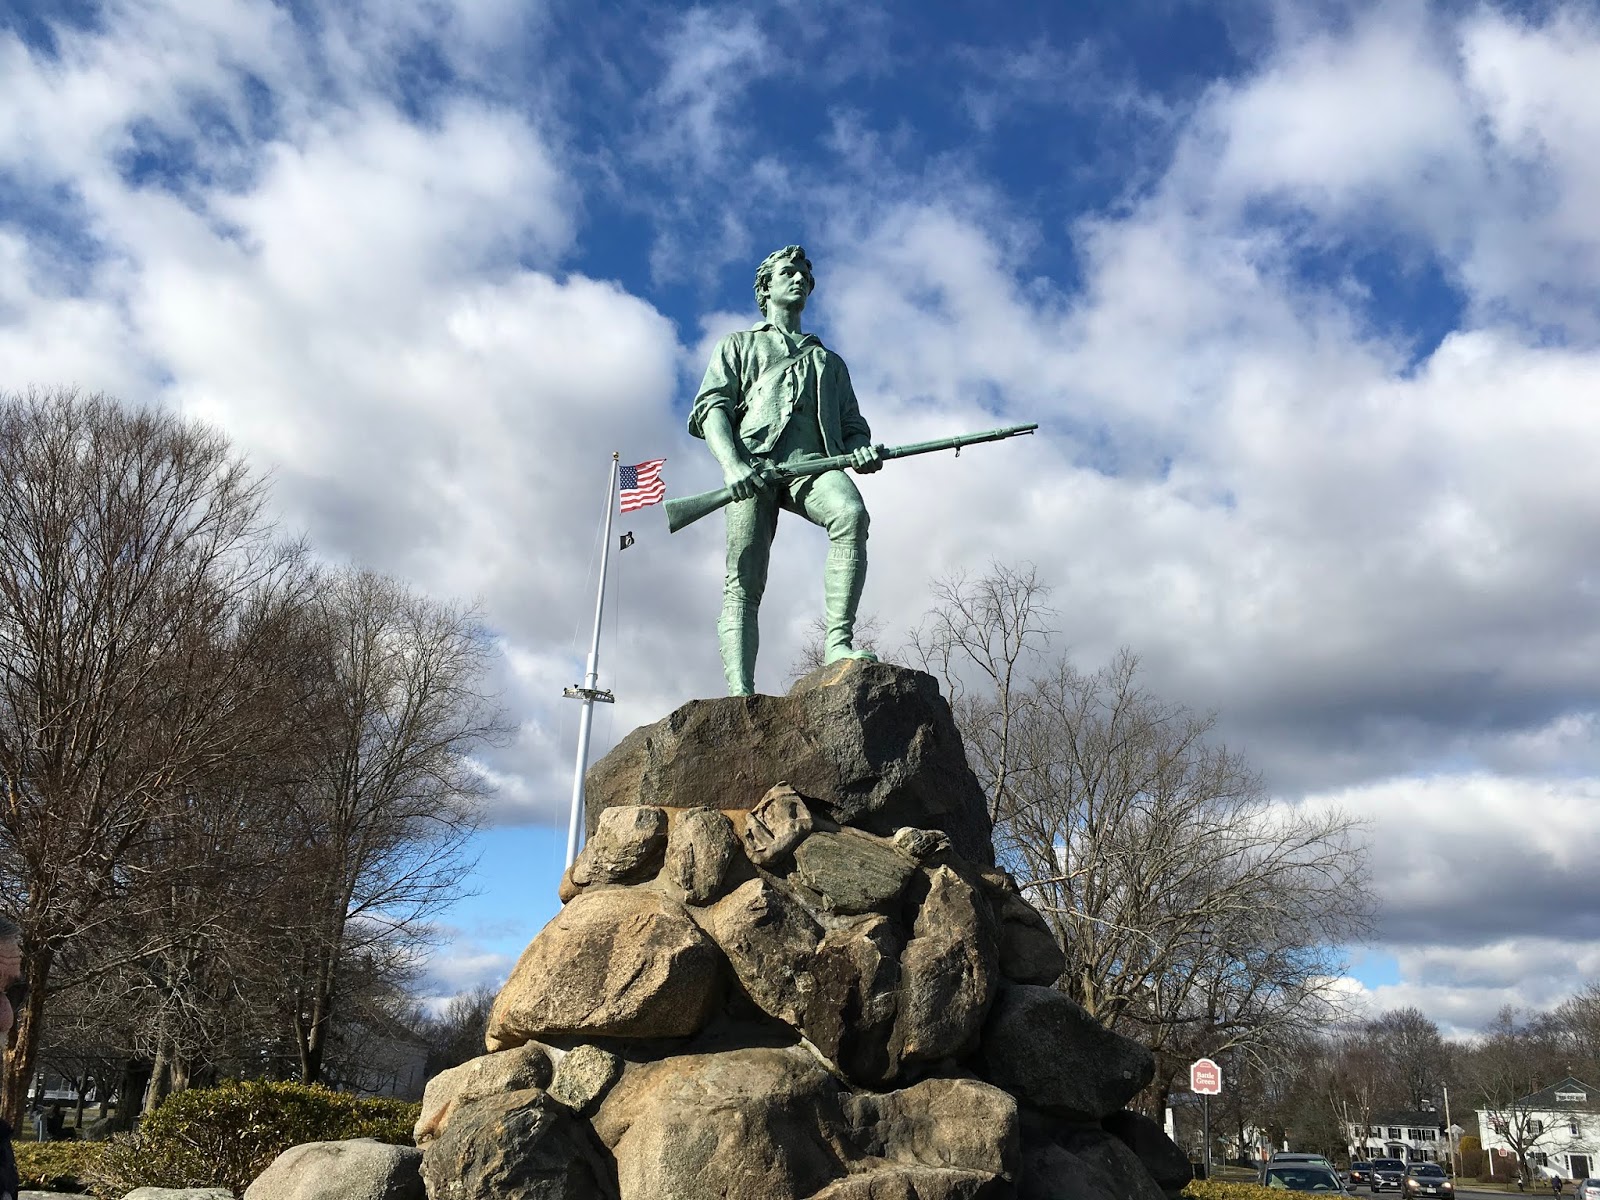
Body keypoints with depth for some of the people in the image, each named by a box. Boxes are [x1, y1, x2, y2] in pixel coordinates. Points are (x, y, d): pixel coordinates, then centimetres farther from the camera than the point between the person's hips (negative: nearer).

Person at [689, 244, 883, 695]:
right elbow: (710, 407, 11)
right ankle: (740, 696, -25)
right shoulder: (740, 344, 28)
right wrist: (732, 465, -10)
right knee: (743, 582, -16)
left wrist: (863, 451, 1)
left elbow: (852, 425, 28)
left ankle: (838, 642, -37)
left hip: (814, 461, 2)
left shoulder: (830, 361, 37)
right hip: (755, 462, -2)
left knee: (851, 514, -33)